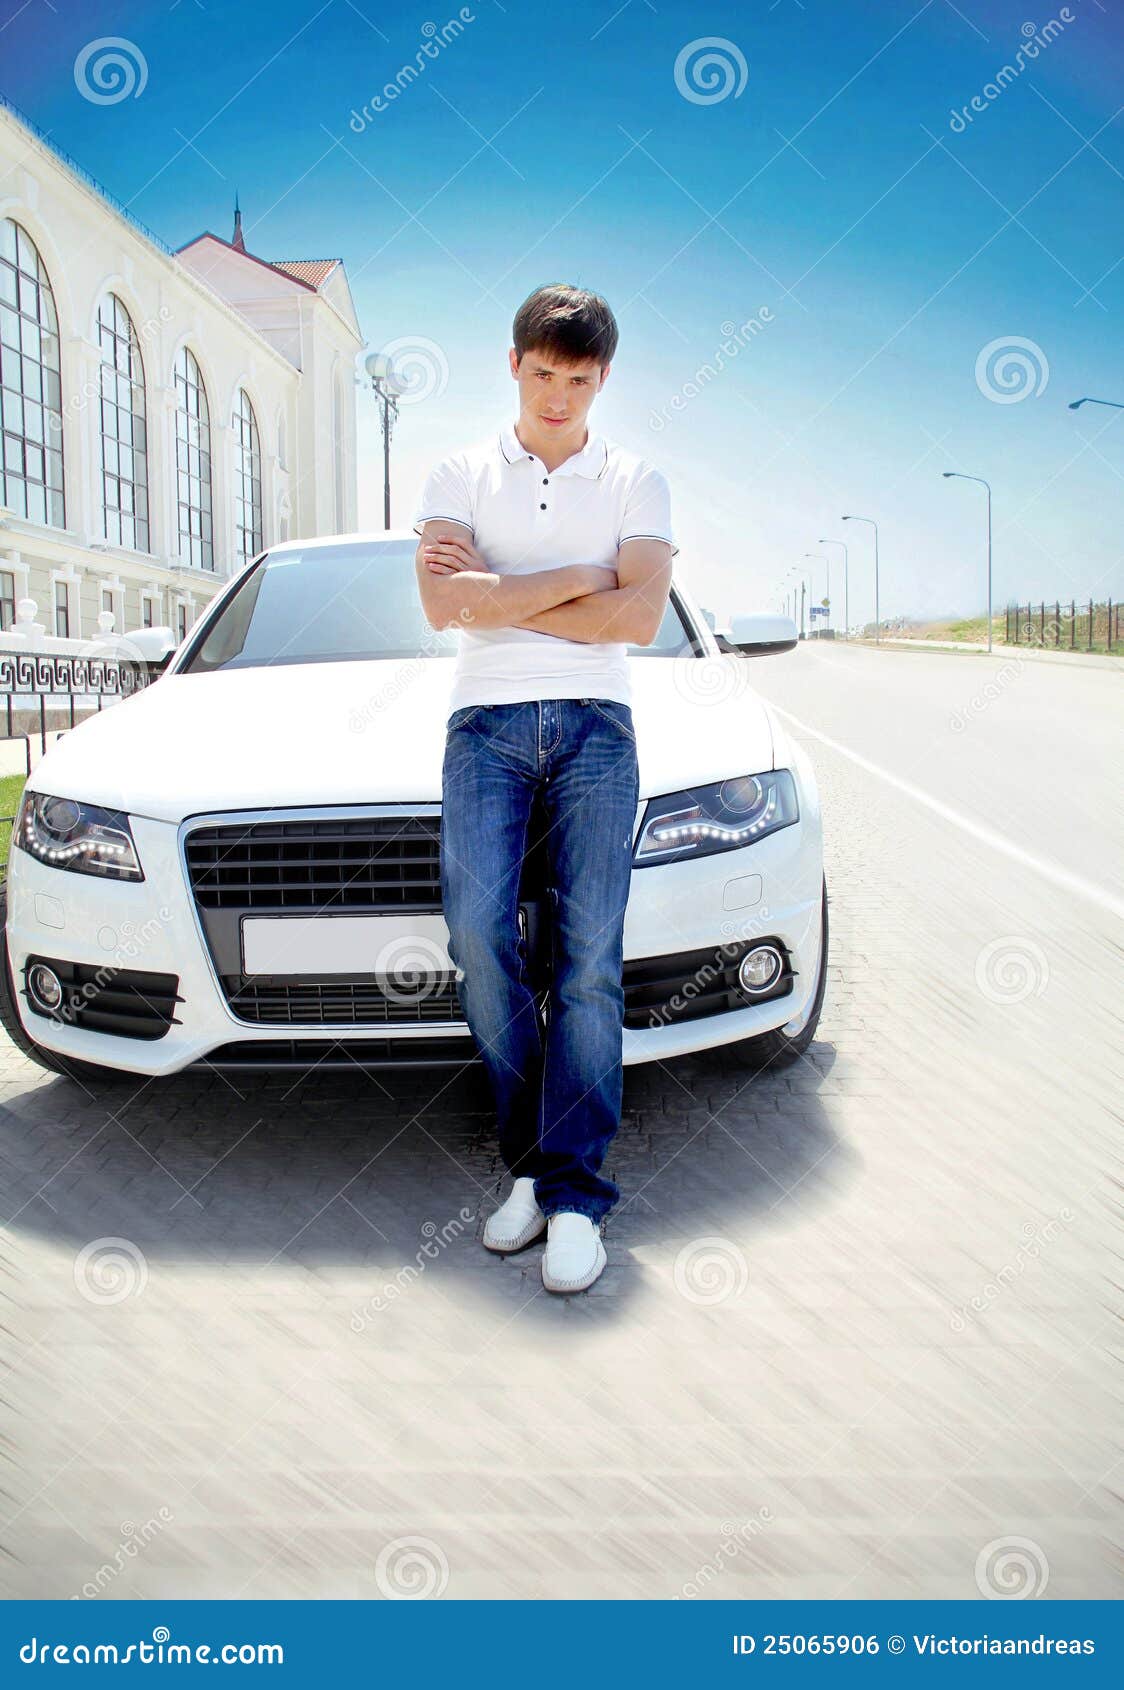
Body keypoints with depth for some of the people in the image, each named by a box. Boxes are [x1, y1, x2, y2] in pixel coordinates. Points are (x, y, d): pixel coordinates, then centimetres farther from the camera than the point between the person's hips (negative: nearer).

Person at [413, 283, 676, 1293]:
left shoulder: (637, 482, 14)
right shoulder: (460, 476, 14)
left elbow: (640, 617, -2)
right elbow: (445, 606, -2)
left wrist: (496, 594, -3)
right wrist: (582, 578, -2)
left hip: (595, 725, 0)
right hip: (485, 720, 1)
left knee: (590, 953, -10)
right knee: (478, 935, -14)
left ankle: (574, 1191, -5)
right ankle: (530, 1158, 2)